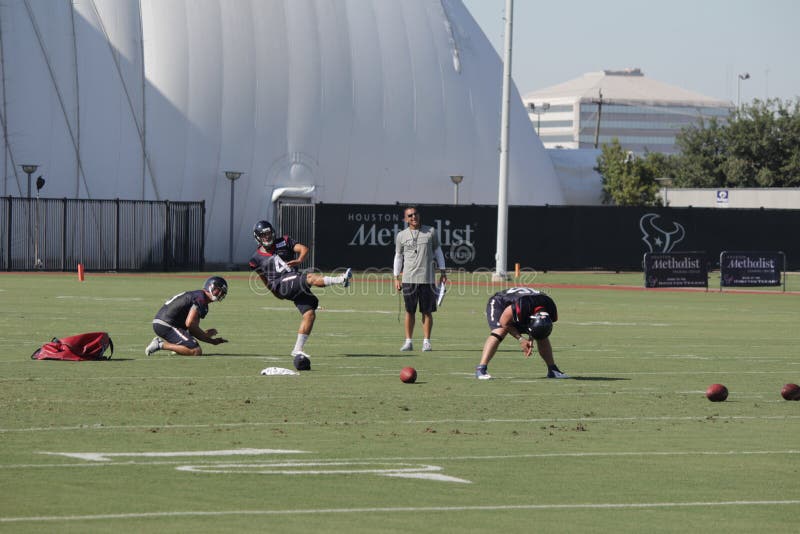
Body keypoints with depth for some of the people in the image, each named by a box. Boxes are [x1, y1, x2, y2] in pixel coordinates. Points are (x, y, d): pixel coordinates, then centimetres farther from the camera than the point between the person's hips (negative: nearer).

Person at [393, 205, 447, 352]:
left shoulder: (430, 232, 7)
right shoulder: (401, 236, 7)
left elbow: (437, 251, 12)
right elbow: (398, 257, 12)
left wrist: (443, 272, 7)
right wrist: (396, 278, 6)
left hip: (427, 279, 0)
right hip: (408, 279, 0)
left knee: (427, 311, 1)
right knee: (409, 311, 1)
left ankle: (426, 341, 5)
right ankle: (408, 341, 6)